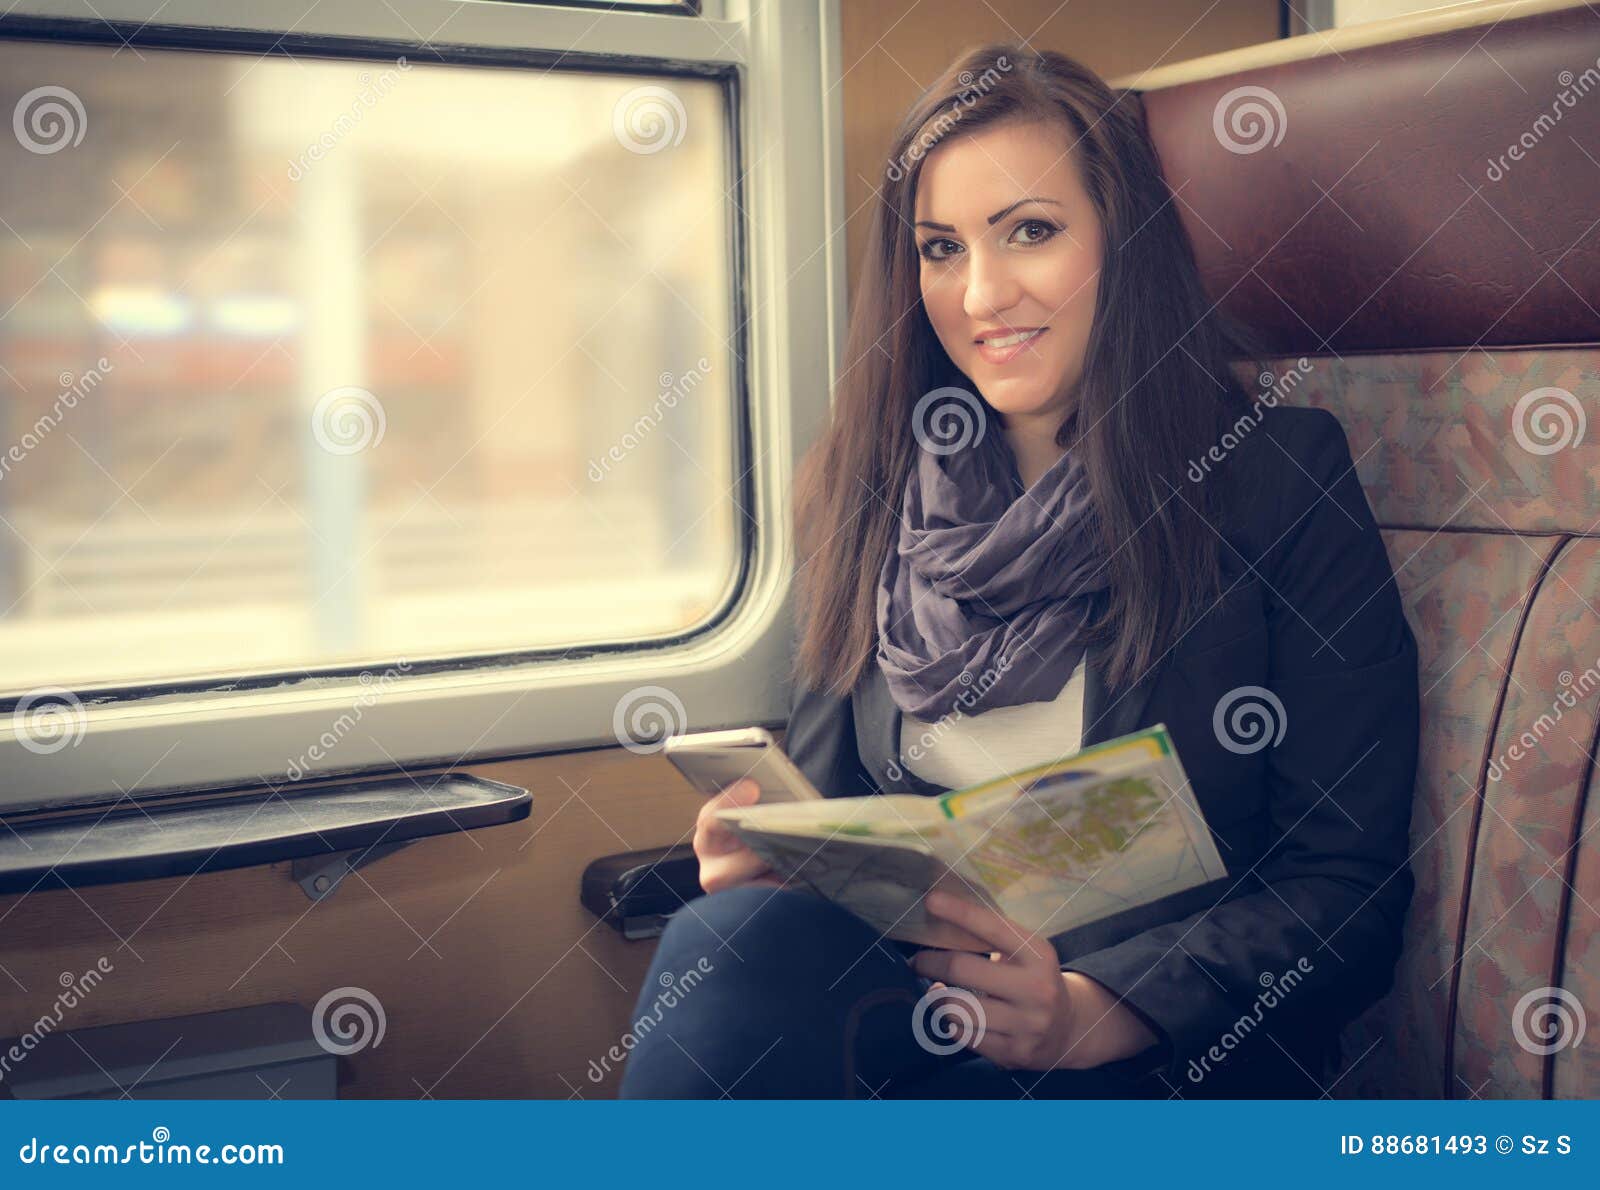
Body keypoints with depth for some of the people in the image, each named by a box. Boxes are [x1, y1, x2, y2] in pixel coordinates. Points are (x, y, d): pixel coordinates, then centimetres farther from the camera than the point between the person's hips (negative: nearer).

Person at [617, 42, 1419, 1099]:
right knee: (735, 936, -31)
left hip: (1173, 1055, -4)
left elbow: (1347, 883, -6)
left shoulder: (1284, 473, -3)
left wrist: (1090, 1010, -21)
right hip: (900, 998, 4)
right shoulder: (865, 496, 9)